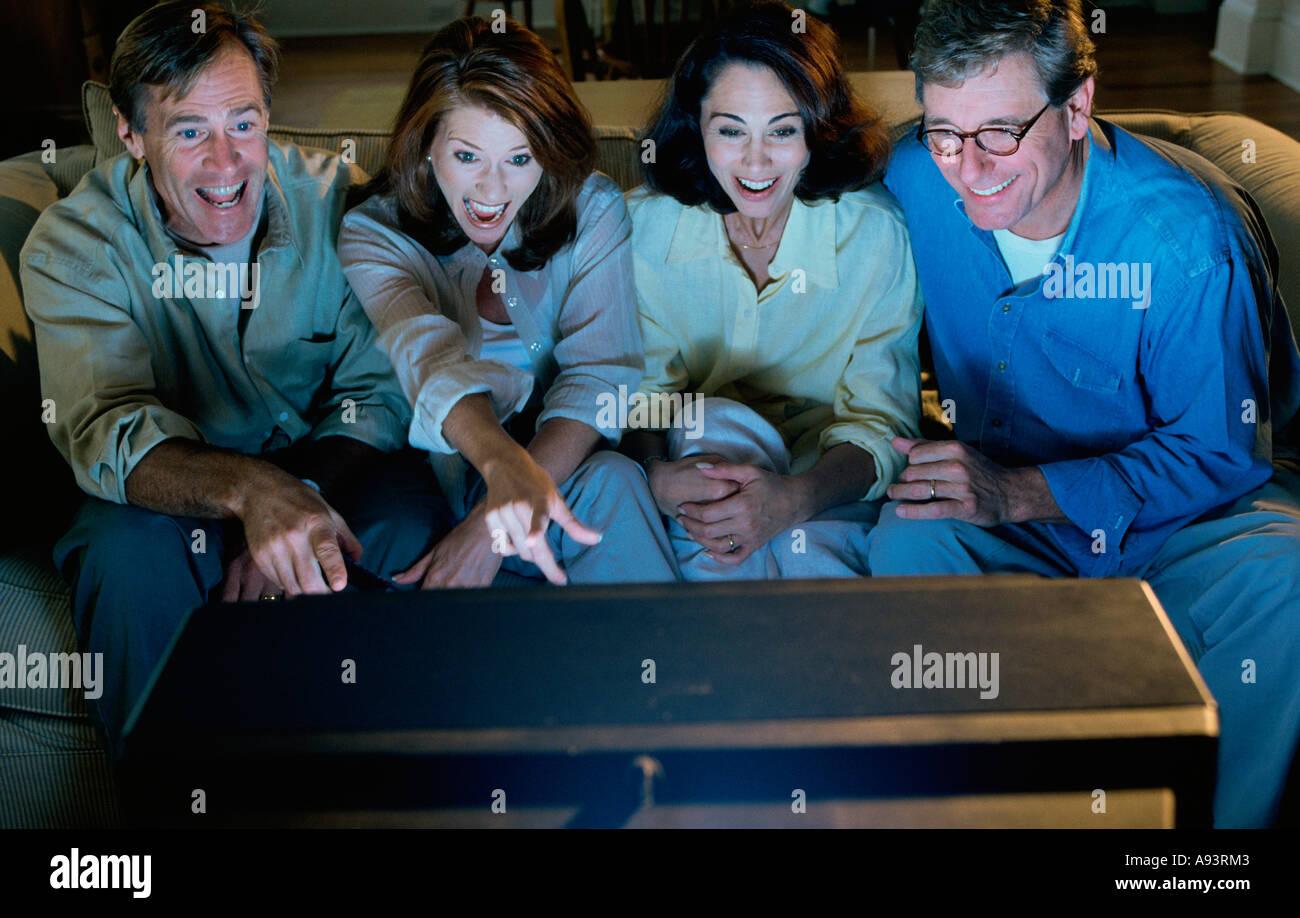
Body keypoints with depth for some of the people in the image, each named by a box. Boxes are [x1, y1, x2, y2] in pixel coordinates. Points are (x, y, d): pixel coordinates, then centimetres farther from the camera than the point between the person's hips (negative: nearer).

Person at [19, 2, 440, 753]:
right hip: (167, 492, -1)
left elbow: (375, 387, -9)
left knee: (406, 517, -30)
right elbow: (107, 431, -27)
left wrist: (294, 509, -29)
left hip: (321, 477, 1)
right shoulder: (75, 245, -13)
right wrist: (249, 490, -49)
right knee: (130, 548, -33)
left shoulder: (335, 200, -9)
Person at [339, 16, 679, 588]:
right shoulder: (373, 234, -6)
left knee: (612, 482, -32)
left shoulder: (593, 210, -3)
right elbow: (429, 357, -26)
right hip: (450, 473, -1)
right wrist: (503, 464, -50)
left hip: (569, 464, 1)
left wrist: (489, 525, -29)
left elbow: (601, 371, -14)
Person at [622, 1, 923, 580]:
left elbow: (881, 423, -13)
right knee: (720, 422, -31)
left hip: (829, 493, -2)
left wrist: (796, 498, -35)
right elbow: (642, 386, -4)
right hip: (693, 456, 2)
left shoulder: (874, 232, -11)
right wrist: (658, 475, -29)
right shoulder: (646, 224, -7)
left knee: (815, 559, -33)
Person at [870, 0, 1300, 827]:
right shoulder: (918, 180, -12)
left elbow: (1217, 452, -20)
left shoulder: (1188, 238, -25)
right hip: (1002, 490, 3)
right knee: (908, 540, -30)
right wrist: (900, 446, -15)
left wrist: (1019, 493, -31)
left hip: (1194, 511, -2)